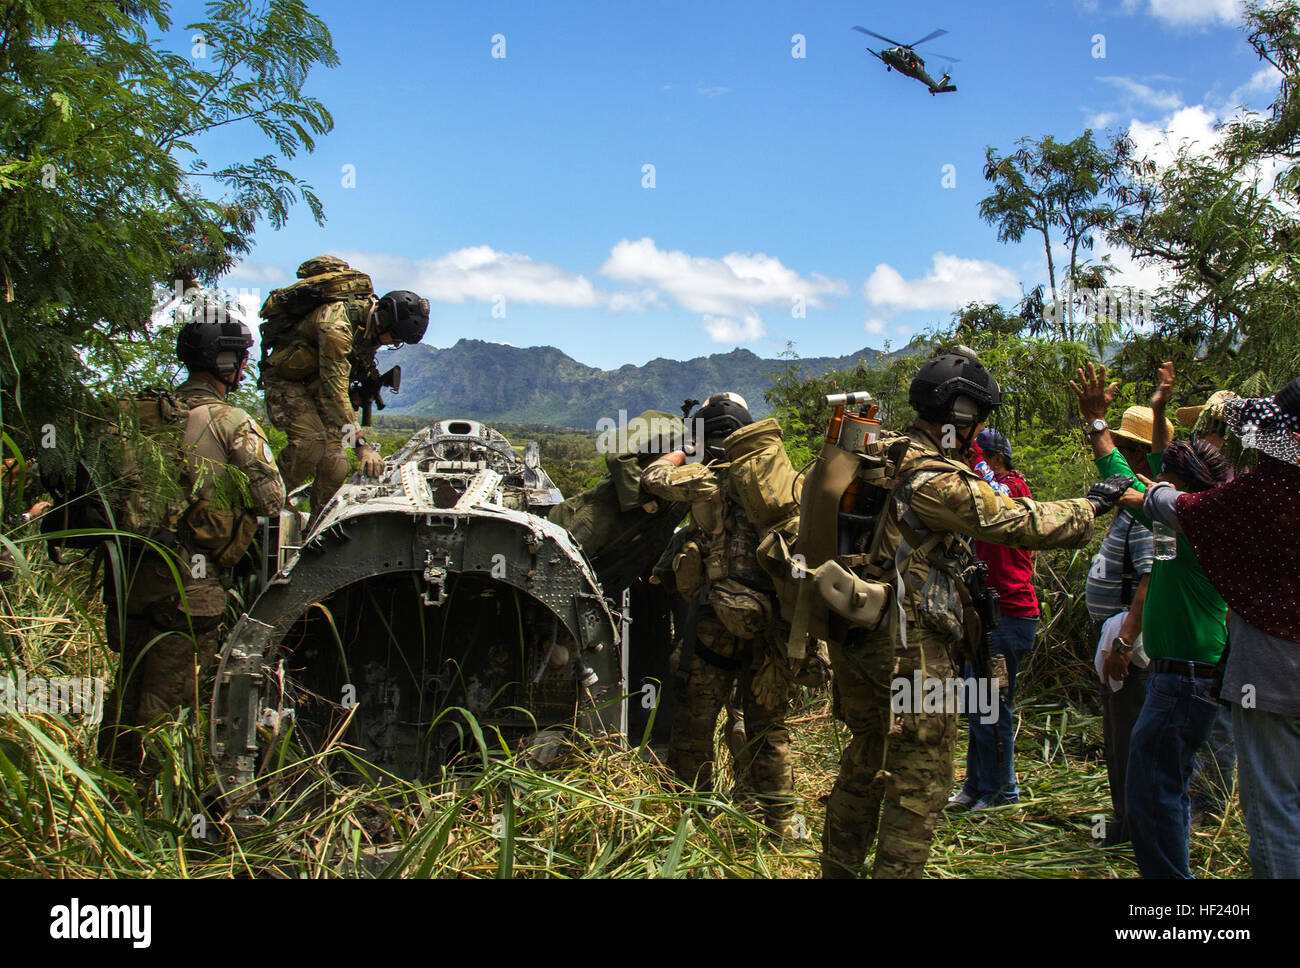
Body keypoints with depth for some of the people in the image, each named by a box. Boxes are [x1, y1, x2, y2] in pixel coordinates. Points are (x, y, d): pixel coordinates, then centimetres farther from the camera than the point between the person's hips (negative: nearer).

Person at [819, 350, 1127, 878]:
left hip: (859, 638, 9)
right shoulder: (934, 479, -19)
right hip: (908, 648, -9)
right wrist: (1090, 506, -2)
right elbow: (1018, 522, -14)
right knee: (921, 776, 2)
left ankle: (838, 866, 31)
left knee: (867, 759, 22)